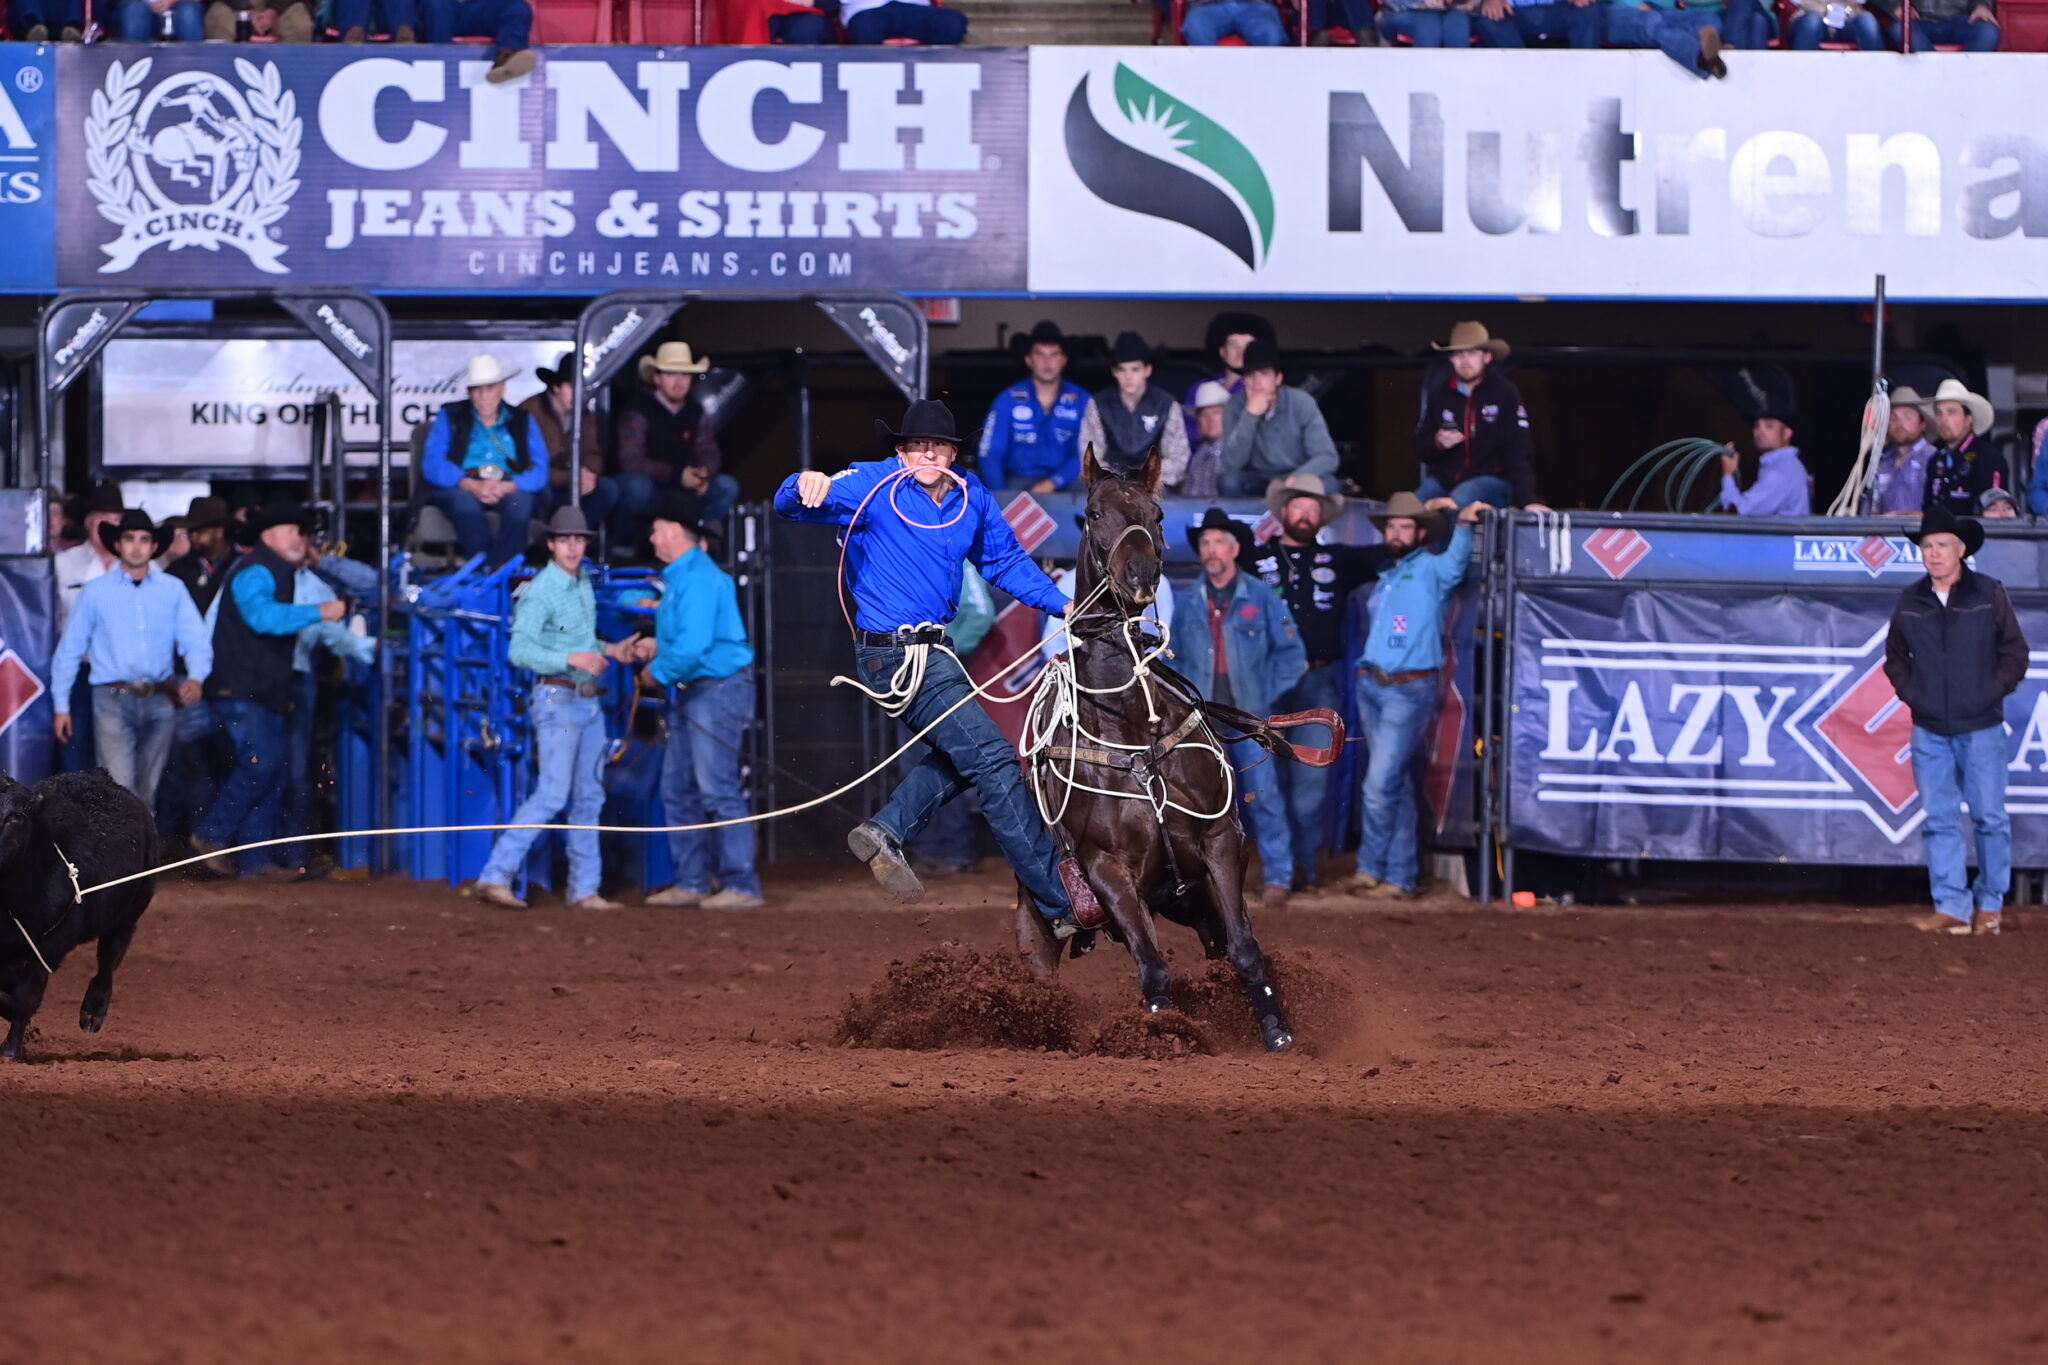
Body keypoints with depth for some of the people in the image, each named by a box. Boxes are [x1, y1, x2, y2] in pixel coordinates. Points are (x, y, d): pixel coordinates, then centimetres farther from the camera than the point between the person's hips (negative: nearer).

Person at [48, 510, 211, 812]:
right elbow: (70, 649, 8)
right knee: (120, 789, -14)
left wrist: (196, 678, -21)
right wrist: (61, 704, 6)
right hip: (113, 699, -2)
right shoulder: (96, 592, 4)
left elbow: (196, 640, 0)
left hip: (159, 700, 2)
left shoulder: (173, 590, 7)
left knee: (148, 791, 11)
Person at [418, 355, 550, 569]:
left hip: (509, 490, 1)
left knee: (521, 502, -35)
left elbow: (540, 471, 3)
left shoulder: (522, 421, 17)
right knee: (463, 502, -38)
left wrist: (508, 487, -20)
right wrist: (471, 485, -19)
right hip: (460, 488, -1)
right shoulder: (450, 417, 15)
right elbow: (432, 465, -1)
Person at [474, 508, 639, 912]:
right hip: (557, 700, -8)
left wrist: (610, 650, 9)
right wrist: (572, 659, -30)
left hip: (589, 701, 8)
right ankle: (495, 876, -12)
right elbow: (520, 651, -22)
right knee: (552, 795, -14)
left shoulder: (584, 585, 12)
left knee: (589, 798, 9)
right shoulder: (540, 591, -13)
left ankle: (585, 889, 13)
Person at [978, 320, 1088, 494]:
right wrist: (1002, 495, -16)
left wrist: (1053, 483, -17)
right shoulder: (1008, 401, 3)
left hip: (1063, 481, 1)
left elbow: (1083, 455, -1)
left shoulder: (1081, 401, 4)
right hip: (1018, 479, -1)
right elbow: (989, 455, -1)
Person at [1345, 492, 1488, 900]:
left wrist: (1463, 525, -36)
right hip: (1371, 686, 7)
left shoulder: (1430, 571, -2)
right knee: (1397, 786, 9)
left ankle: (1372, 869, 0)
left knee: (1380, 786, -10)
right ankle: (1402, 876, 10)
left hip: (1409, 690, -7)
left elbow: (1455, 562, -22)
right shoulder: (1385, 579, 20)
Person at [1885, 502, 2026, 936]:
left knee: (1989, 817, 3)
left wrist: (1993, 692, -7)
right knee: (1940, 820, 2)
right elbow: (1895, 655, 18)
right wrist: (1909, 693, 5)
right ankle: (1951, 908, 5)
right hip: (1930, 729, 3)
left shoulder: (1989, 595, -4)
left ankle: (1989, 904, 13)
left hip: (1980, 727, -3)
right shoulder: (1911, 602, 5)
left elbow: (2015, 652, 1)